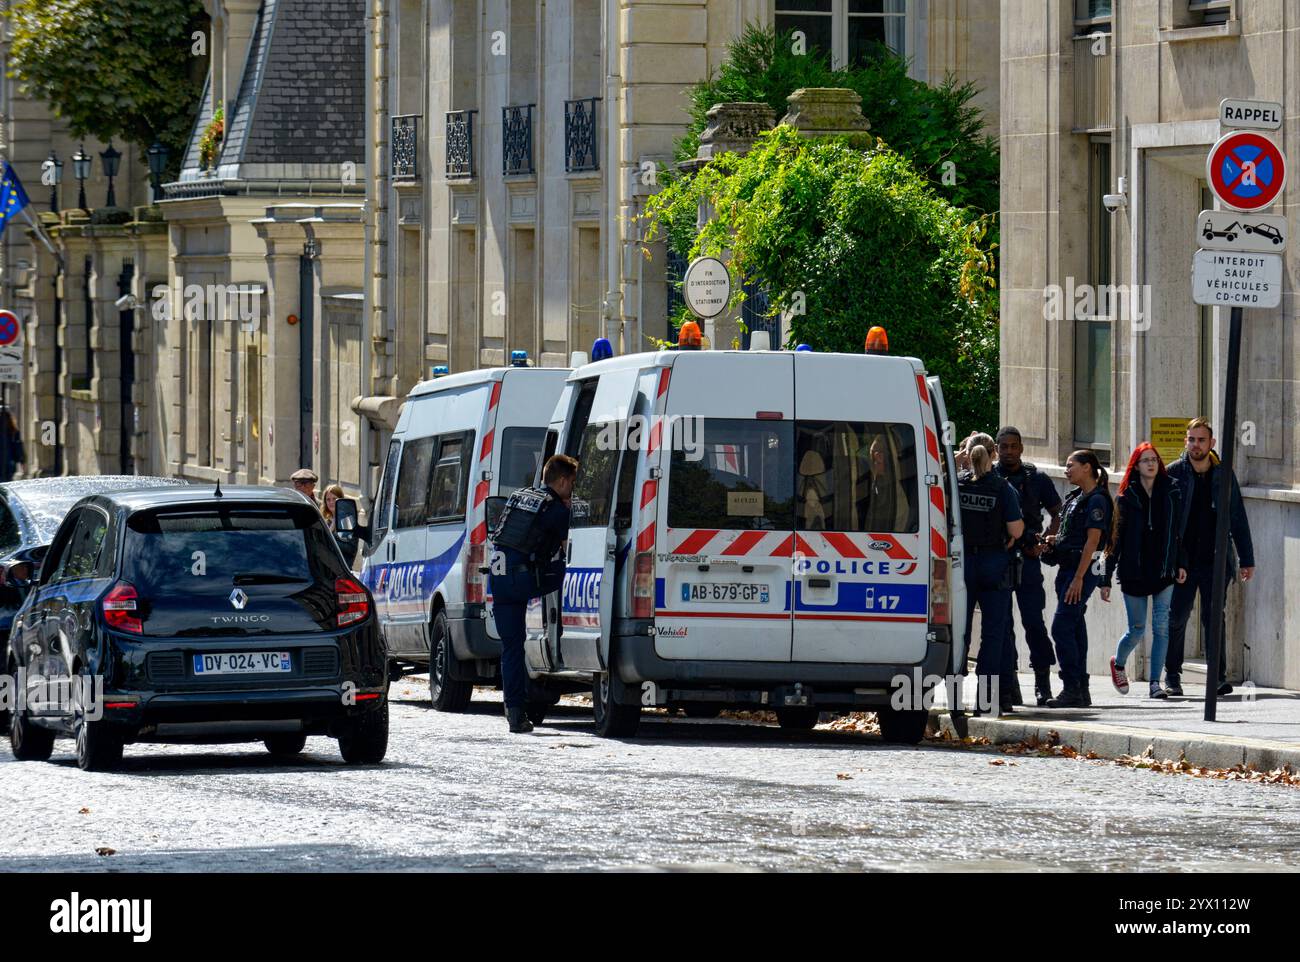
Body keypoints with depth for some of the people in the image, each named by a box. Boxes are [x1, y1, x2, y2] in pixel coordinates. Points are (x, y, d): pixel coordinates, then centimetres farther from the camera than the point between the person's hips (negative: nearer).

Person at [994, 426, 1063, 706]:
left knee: (1033, 620, -4)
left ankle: (1043, 681, 6)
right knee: (1002, 623, 2)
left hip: (1027, 558, -1)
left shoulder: (1037, 480, 7)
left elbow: (1057, 514, 12)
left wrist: (1042, 541, -1)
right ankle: (1008, 682, 7)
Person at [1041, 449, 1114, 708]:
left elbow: (1092, 541, -16)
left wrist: (1079, 578, -20)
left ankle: (1072, 690, -14)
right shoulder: (1074, 497, 16)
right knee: (1074, 628, 9)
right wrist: (1054, 540, 5)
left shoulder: (1096, 500, -11)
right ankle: (1081, 690, 13)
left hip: (1085, 569, -9)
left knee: (1062, 627, -14)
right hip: (1067, 567, 9)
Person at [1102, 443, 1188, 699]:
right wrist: (1106, 579, -1)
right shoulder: (1127, 496, 0)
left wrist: (1181, 564, -2)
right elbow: (1115, 538, 1)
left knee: (1161, 627, -7)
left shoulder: (1171, 492, 4)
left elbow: (1179, 531, 7)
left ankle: (1155, 683, -2)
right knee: (1137, 629, 5)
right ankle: (1118, 663, 35)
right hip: (1134, 571, -1)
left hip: (1163, 570, 1)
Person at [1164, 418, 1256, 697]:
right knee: (1177, 616, -1)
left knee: (1213, 618, -1)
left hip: (1215, 559, 1)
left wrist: (1247, 560, 8)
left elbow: (1238, 520, 10)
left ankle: (1219, 677, 4)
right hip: (1182, 559, 0)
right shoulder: (1174, 473, 1)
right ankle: (1172, 677, 9)